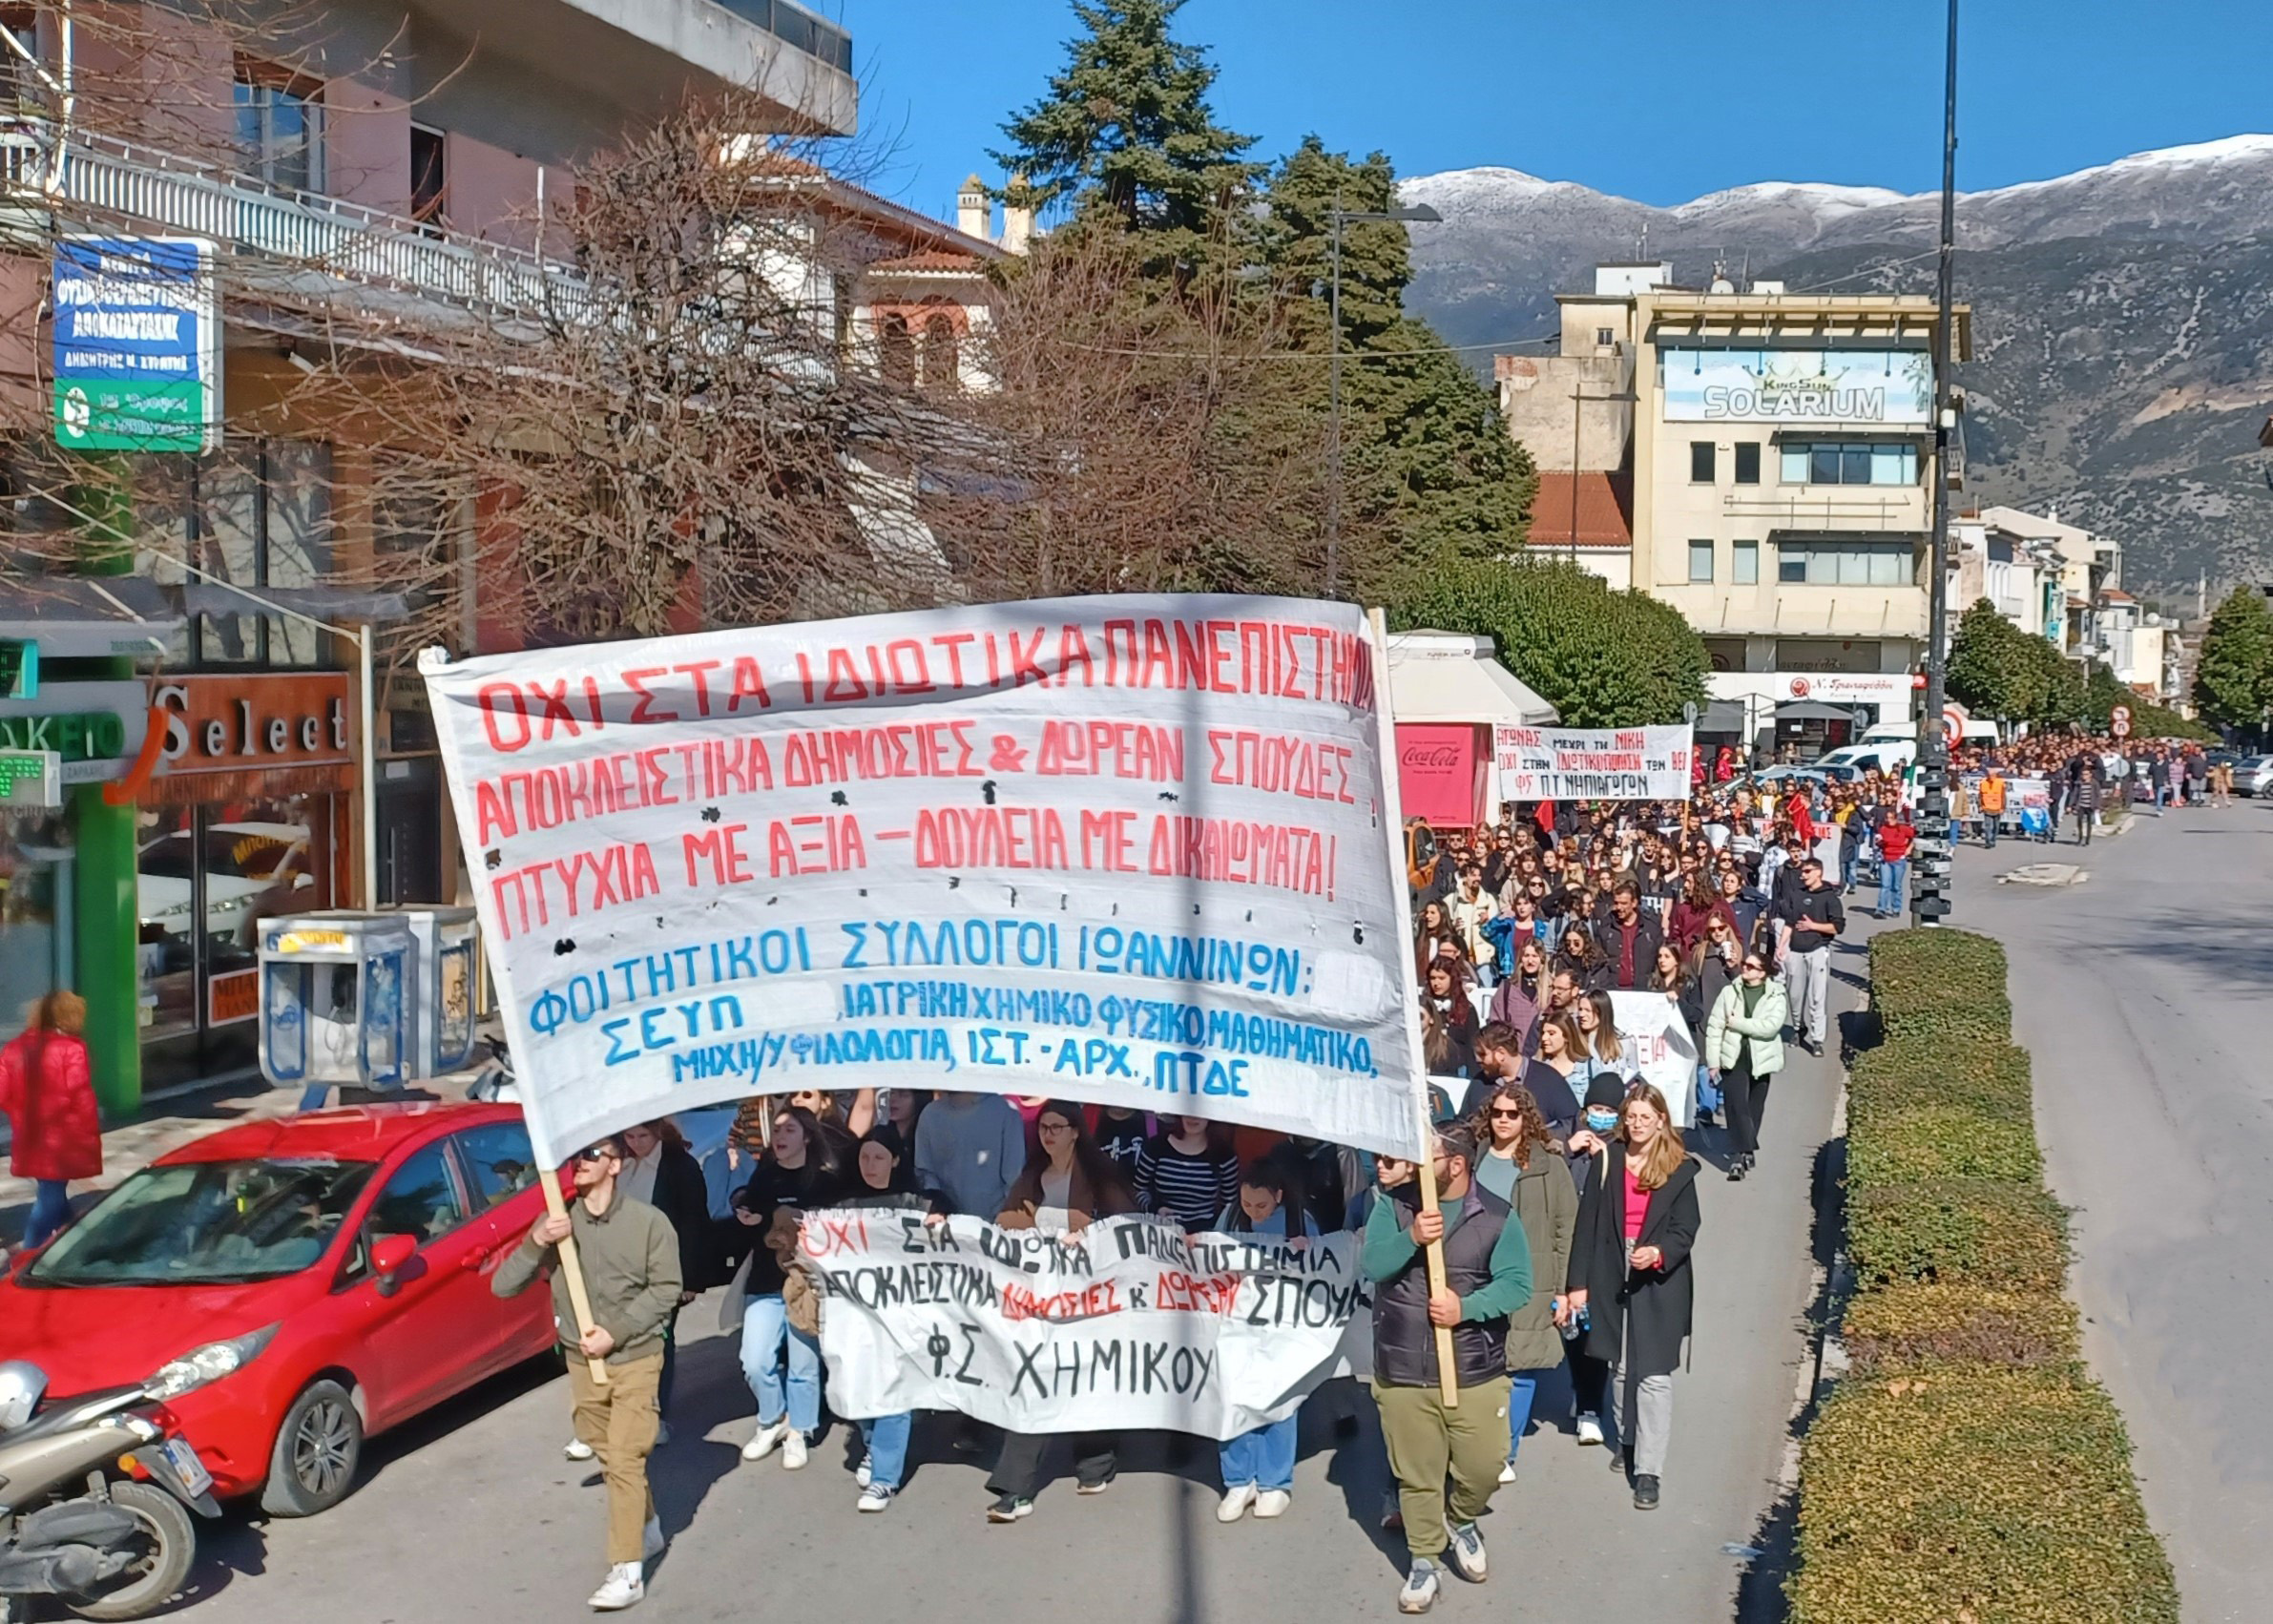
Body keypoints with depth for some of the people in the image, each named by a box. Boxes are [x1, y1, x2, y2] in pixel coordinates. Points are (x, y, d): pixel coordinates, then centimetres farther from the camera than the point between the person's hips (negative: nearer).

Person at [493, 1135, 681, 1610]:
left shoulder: (647, 1221, -12)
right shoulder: (555, 1223, -4)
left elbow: (666, 1288, -7)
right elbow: (502, 1287, -5)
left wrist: (616, 1332, -16)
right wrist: (535, 1243, -22)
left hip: (635, 1359, -4)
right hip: (582, 1362, 4)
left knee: (625, 1461, -9)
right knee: (611, 1458, 16)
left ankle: (627, 1572, -7)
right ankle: (648, 1530, 38)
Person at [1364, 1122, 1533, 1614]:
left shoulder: (1497, 1215, -4)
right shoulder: (1393, 1207, 0)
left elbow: (1517, 1284, -10)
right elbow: (1369, 1265, -12)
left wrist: (1466, 1307, -24)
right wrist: (1412, 1238, -27)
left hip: (1475, 1372, 0)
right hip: (1403, 1373, 1)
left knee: (1483, 1468, 6)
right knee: (1417, 1476, 8)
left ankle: (1461, 1522, 39)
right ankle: (1423, 1562, 26)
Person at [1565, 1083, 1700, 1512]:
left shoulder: (1679, 1170, -4)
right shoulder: (1606, 1161, 1)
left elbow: (1685, 1231, -4)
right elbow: (1587, 1224, 2)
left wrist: (1658, 1253, -25)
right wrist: (1579, 1283, -1)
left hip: (1660, 1283, -3)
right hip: (1612, 1278, 3)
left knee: (1654, 1376, -6)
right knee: (1620, 1367, 16)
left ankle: (1649, 1471, -3)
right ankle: (1626, 1439, 37)